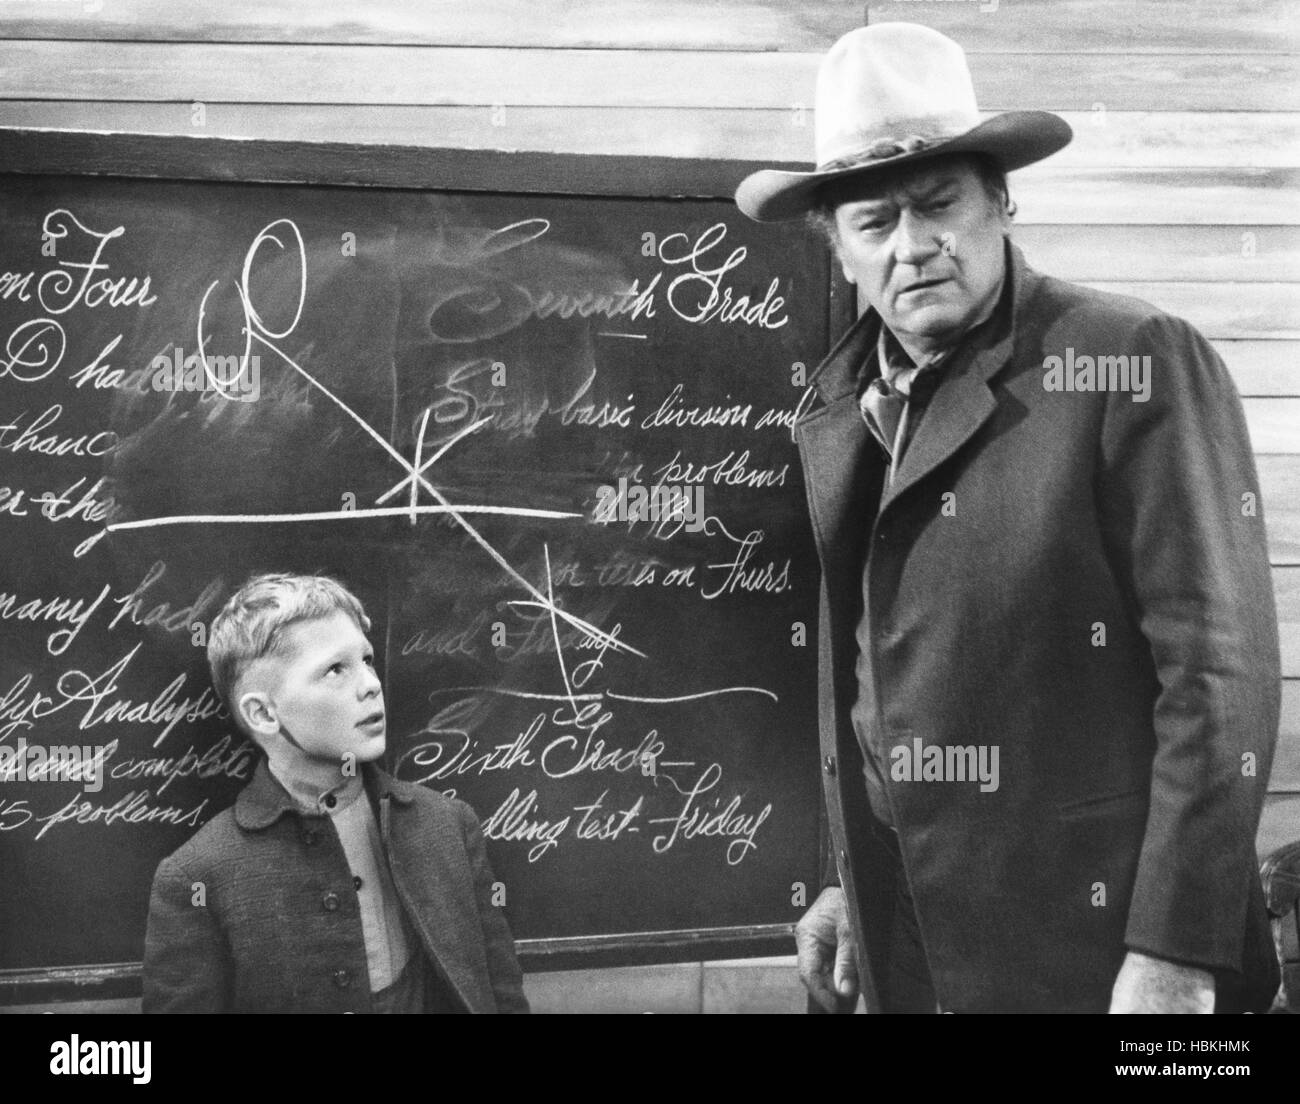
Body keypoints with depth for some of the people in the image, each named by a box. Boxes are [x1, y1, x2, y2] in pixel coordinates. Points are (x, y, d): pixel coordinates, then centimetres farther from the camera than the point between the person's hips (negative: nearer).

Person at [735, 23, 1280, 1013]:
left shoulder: (1141, 364, -13)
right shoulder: (844, 413, 5)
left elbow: (1220, 667, -16)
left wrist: (1175, 953, -17)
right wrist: (849, 880, 14)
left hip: (1092, 943, -5)